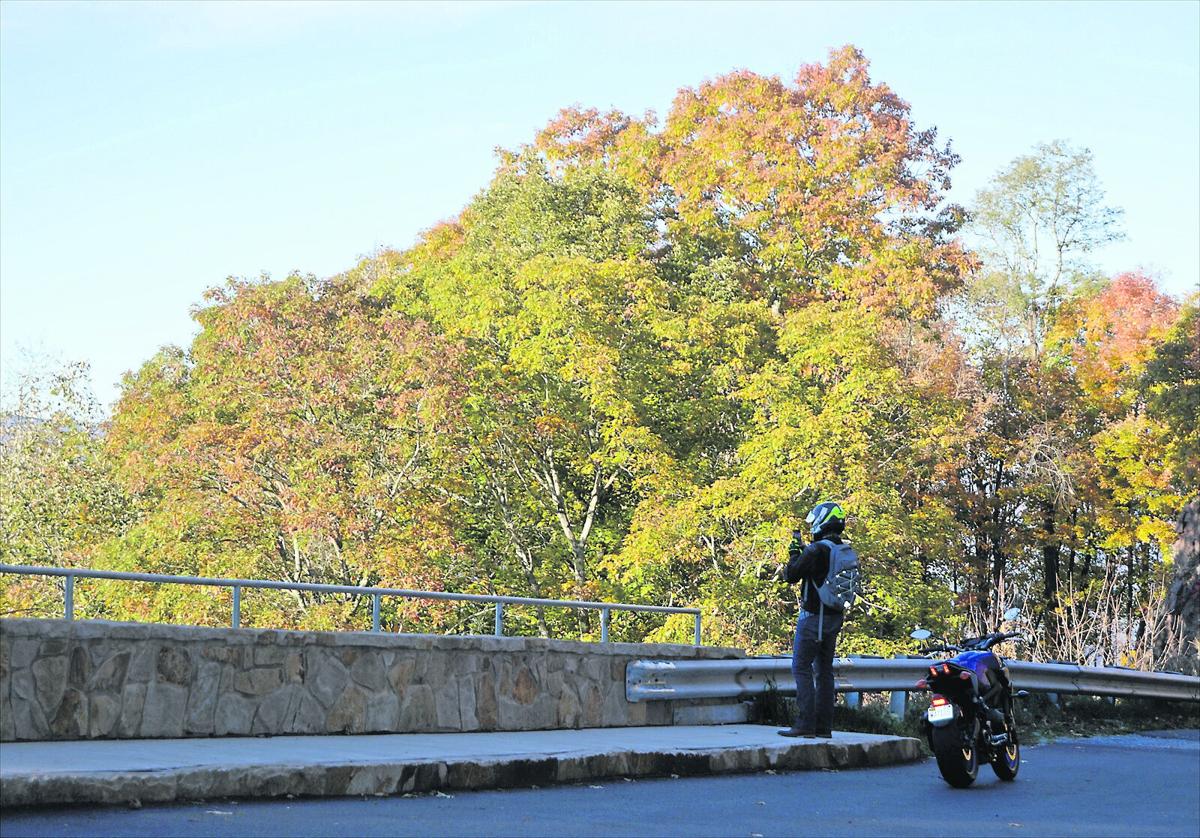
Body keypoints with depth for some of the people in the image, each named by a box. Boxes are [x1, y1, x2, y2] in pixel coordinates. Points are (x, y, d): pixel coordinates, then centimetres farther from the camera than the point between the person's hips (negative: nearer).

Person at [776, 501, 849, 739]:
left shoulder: (816, 550, -18)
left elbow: (791, 576, -13)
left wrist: (794, 552, 2)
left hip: (813, 616, -8)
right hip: (835, 618, 8)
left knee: (802, 668, -4)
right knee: (824, 670, 12)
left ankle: (805, 724, -10)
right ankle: (824, 726, 13)